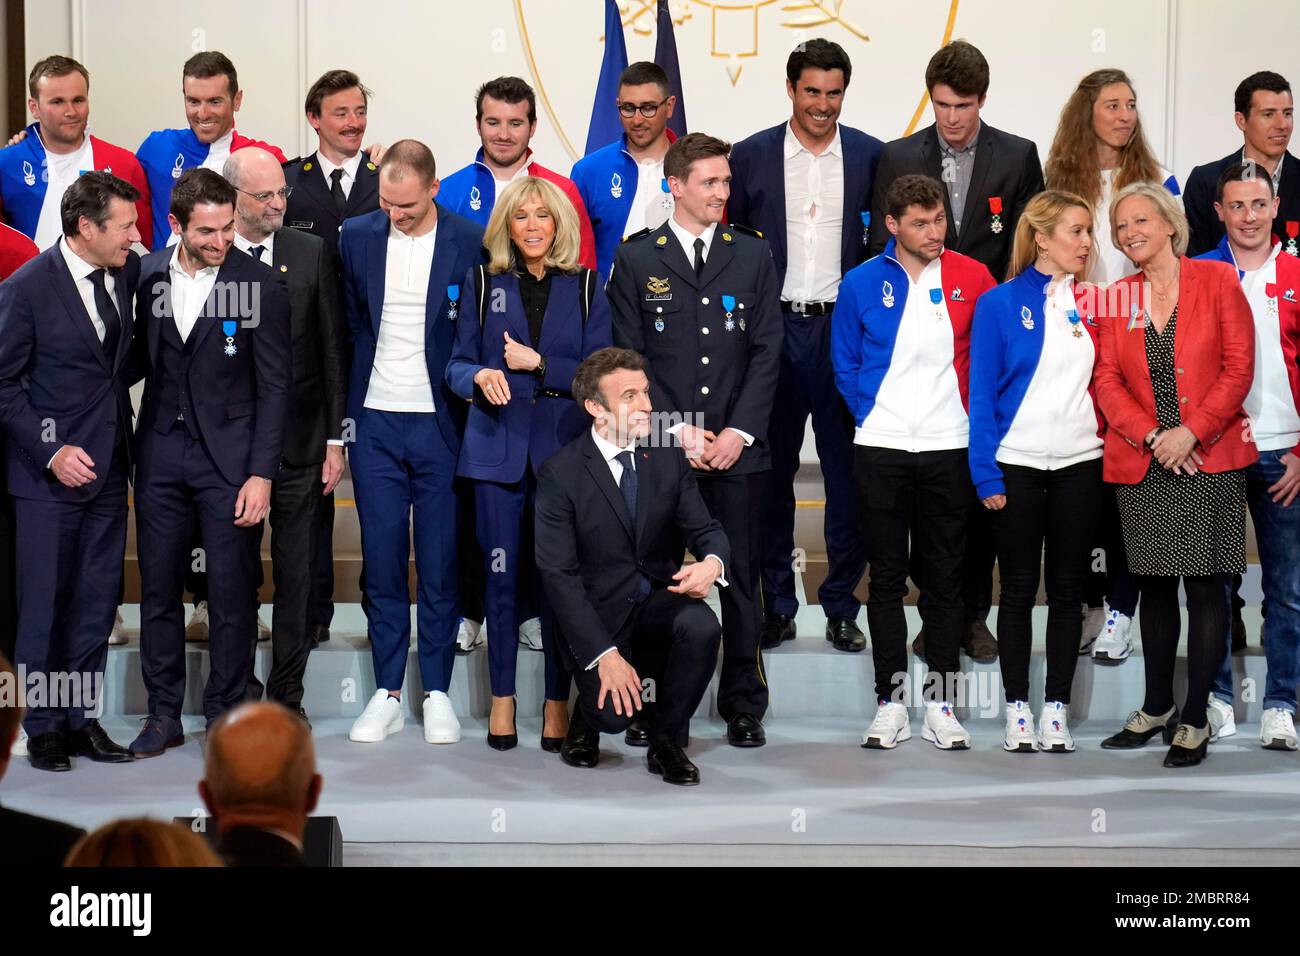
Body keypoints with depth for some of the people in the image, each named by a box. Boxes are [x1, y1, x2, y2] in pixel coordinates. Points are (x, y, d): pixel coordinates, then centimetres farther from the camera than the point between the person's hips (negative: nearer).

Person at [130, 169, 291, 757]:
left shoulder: (259, 285, -6)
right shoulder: (147, 277, 3)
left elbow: (274, 387, -5)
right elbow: (142, 360, 9)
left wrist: (262, 473, -10)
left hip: (229, 455, -3)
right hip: (161, 451, 3)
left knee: (233, 593, 1)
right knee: (158, 588, 8)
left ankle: (225, 715, 12)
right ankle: (164, 714, 18)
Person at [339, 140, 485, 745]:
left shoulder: (471, 243, -5)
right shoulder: (357, 236, 4)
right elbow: (347, 325, 10)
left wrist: (472, 405, -4)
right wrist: (341, 412, 6)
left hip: (439, 423, -2)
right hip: (375, 422, 2)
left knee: (439, 564, 3)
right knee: (382, 562, 5)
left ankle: (437, 691, 13)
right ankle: (387, 693, 12)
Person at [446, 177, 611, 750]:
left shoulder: (585, 288, 6)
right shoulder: (483, 284, 9)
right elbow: (457, 364, 7)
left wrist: (538, 364, -10)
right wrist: (481, 376, -14)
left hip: (563, 447, -1)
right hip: (498, 446, 1)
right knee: (501, 572, 2)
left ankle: (557, 701, 8)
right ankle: (502, 698, 12)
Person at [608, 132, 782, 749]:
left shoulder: (753, 255, 9)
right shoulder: (636, 260, 5)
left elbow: (767, 350, 5)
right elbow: (631, 358, 1)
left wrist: (739, 431, -5)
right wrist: (677, 430, -8)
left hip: (734, 445, 1)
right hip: (660, 446, -1)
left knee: (740, 579, 3)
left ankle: (744, 707, 12)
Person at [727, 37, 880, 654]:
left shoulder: (870, 156, 3)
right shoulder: (750, 157, 3)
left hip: (846, 327, 0)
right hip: (773, 329, 0)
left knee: (848, 470, 3)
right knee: (771, 470, 6)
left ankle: (841, 605, 14)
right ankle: (776, 607, 16)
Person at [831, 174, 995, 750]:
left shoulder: (972, 279, 1)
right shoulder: (862, 284, 1)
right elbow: (845, 365, 9)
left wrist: (974, 416, 3)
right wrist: (872, 414, 2)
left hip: (949, 448, 0)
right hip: (880, 448, 0)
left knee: (944, 578, 4)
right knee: (887, 577, 4)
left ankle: (941, 705, 10)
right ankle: (890, 702, 9)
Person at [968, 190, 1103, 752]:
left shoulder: (1092, 304, 6)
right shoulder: (1000, 304, -3)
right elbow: (983, 392, -4)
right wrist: (987, 475, -9)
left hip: (1079, 464, 3)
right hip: (1017, 465, -3)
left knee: (1067, 589, 6)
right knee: (1018, 589, 4)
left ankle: (1057, 708, 12)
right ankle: (1017, 708, 11)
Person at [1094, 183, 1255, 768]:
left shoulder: (1216, 280, 0)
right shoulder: (1117, 298, 10)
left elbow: (1238, 367, -5)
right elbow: (1108, 380, 4)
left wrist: (1191, 432, -14)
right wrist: (1151, 437, -11)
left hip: (1210, 457, -3)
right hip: (1141, 462, 3)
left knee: (1204, 586, -3)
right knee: (1155, 586, 10)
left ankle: (1194, 720, 3)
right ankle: (1157, 708, 22)